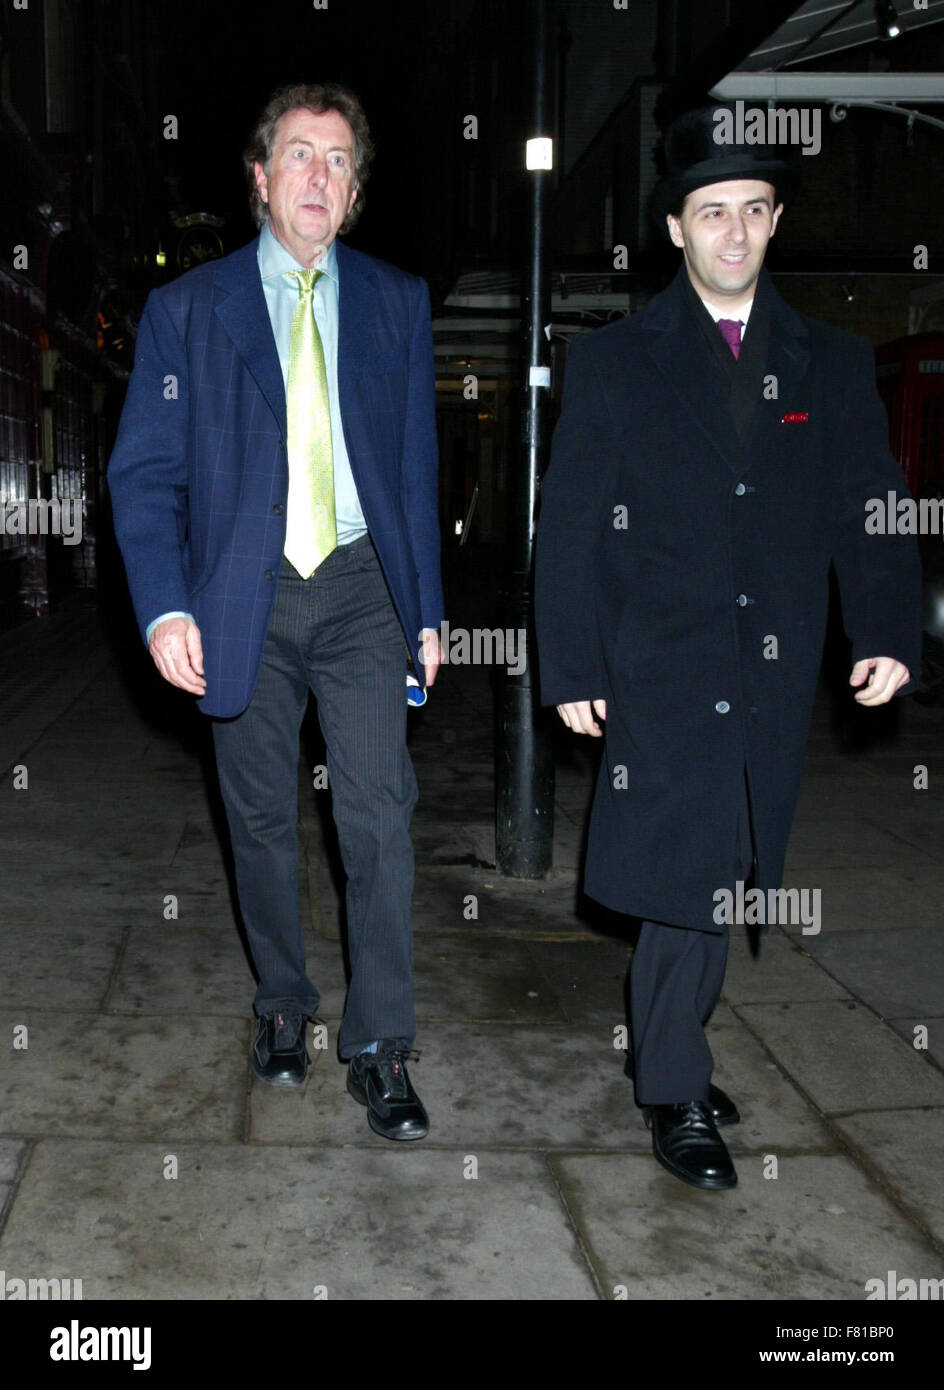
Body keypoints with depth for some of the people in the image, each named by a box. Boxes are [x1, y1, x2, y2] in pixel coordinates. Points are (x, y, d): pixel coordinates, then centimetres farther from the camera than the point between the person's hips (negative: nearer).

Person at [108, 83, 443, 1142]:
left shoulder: (397, 303, 8)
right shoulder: (186, 308, 2)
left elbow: (416, 464, 10)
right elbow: (146, 474, -1)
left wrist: (426, 608, 8)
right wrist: (165, 607, -15)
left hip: (362, 587, 0)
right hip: (246, 596, 0)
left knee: (379, 816, -6)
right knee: (261, 820, 11)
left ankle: (378, 1046, 6)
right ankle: (282, 1005, 32)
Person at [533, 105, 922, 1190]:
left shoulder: (833, 364, 10)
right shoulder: (611, 364, 3)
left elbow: (869, 510, 8)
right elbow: (569, 530, 1)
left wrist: (888, 634, -7)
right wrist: (571, 672, -5)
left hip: (777, 684, 3)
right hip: (662, 681, -3)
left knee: (726, 889, 11)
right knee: (687, 889, -5)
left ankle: (668, 1057, 30)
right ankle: (676, 1098, 13)